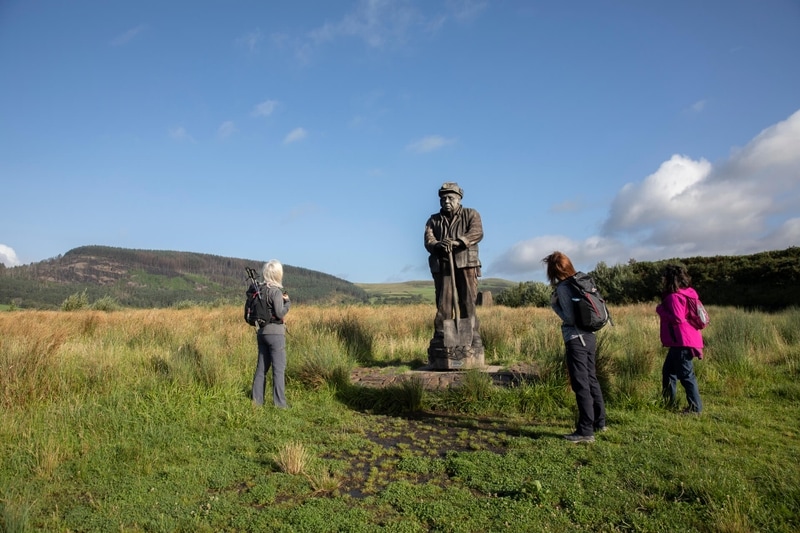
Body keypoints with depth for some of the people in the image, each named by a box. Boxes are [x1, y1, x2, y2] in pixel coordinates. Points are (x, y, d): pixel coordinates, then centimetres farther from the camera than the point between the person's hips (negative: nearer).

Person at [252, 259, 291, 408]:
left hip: (262, 332, 7)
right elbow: (280, 314, -18)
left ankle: (257, 399, 21)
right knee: (279, 368, 0)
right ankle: (279, 402, 4)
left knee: (262, 367, 15)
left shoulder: (260, 290, 6)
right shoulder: (276, 291, -15)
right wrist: (287, 301, -3)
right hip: (275, 333, -7)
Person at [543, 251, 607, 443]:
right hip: (590, 337, 8)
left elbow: (570, 318, -18)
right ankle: (599, 422, 32)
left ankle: (586, 431, 3)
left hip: (576, 340, -8)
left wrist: (554, 305, -5)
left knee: (581, 385, -3)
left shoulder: (563, 287, -14)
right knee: (591, 380, 19)